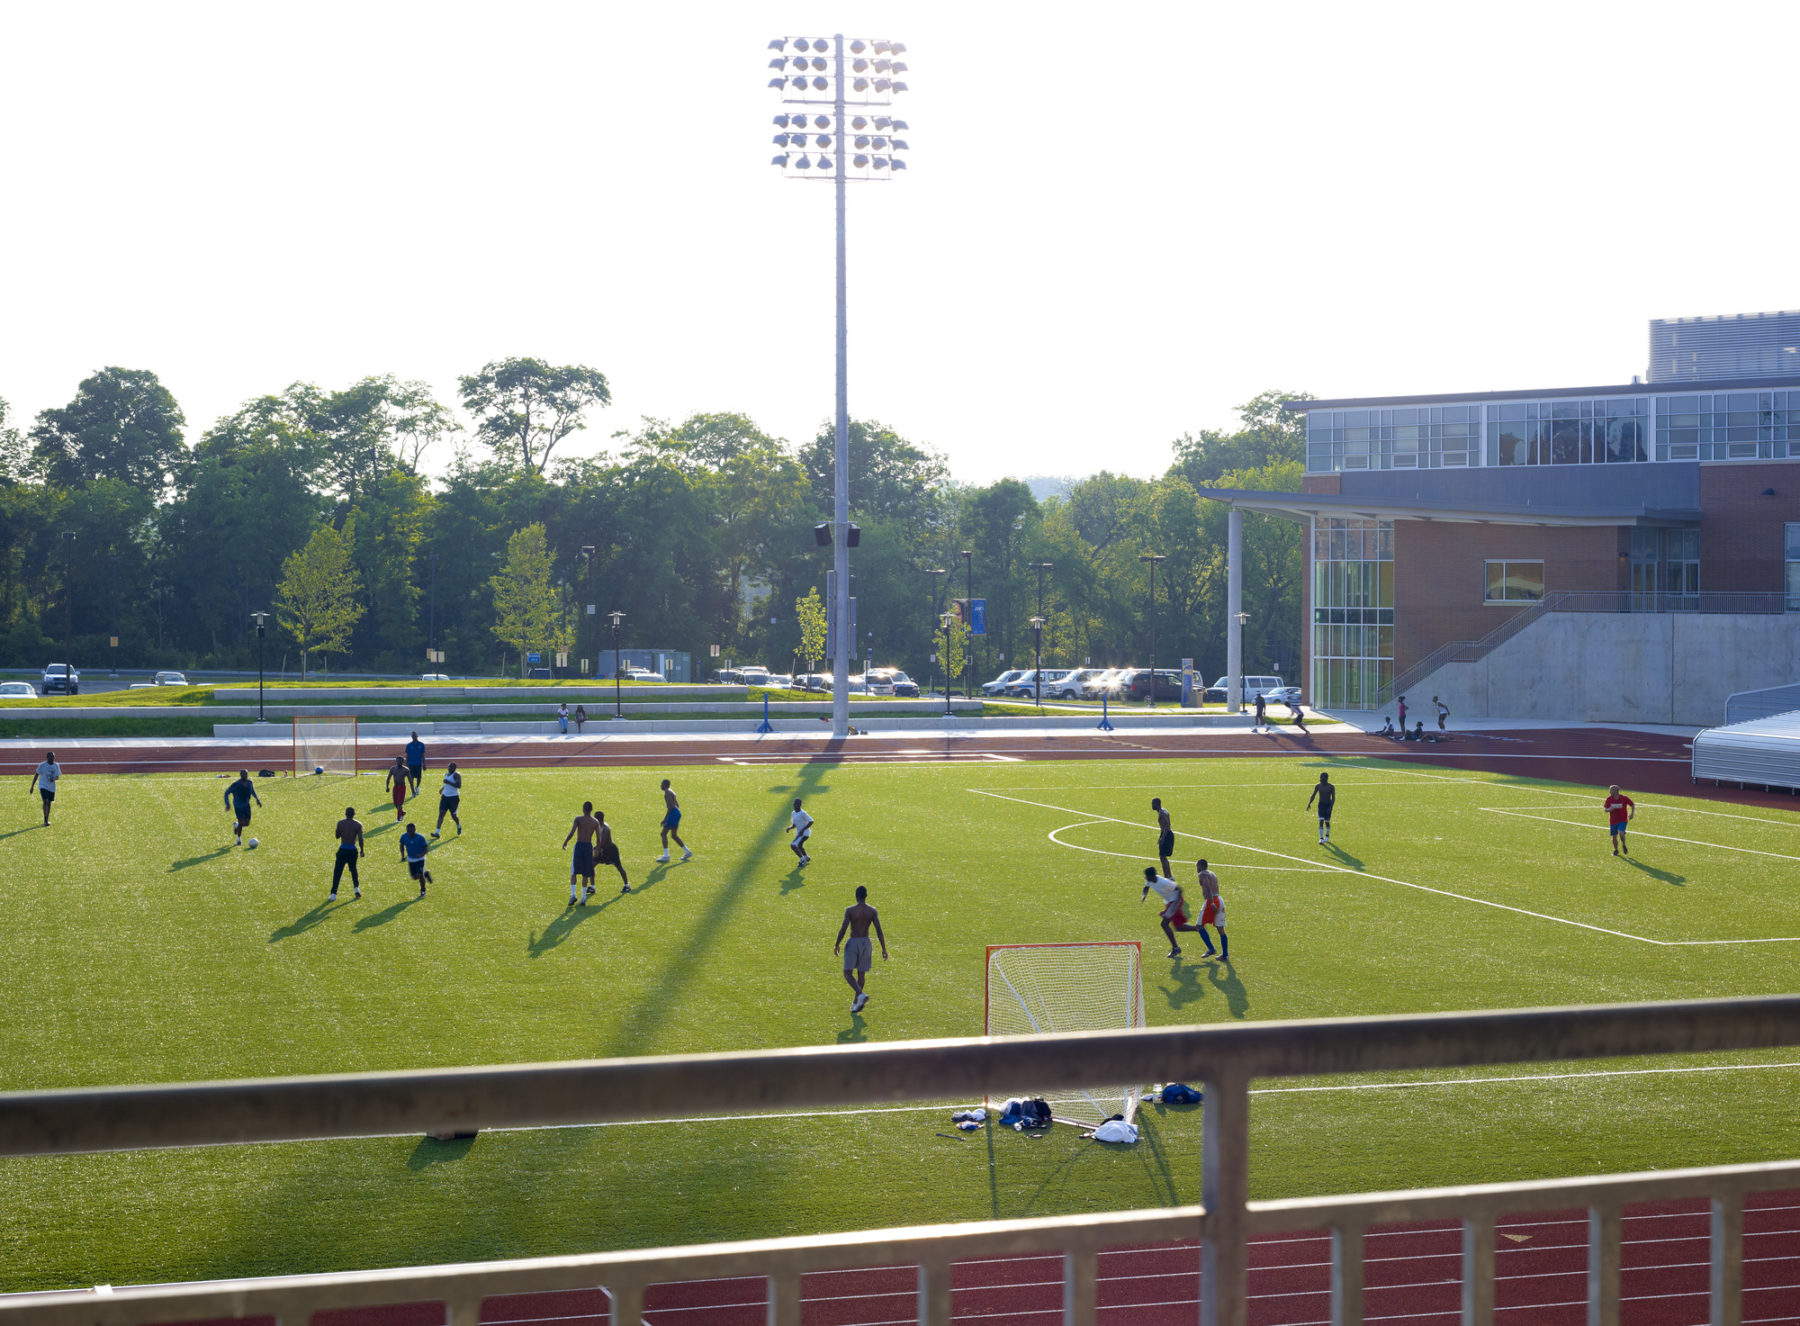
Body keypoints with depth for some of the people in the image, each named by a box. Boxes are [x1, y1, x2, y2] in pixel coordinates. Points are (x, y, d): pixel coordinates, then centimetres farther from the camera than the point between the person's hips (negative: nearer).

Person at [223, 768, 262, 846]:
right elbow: (227, 793, -11)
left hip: (246, 805, 5)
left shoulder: (250, 783, -3)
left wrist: (257, 799, 6)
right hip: (238, 806, -5)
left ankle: (237, 825, 39)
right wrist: (228, 804, -18)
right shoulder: (236, 784, -19)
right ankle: (239, 839, 8)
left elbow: (252, 791, 17)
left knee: (247, 823, 5)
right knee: (241, 822, -13)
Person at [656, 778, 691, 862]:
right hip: (677, 813, 10)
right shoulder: (670, 792, 20)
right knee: (674, 835, 17)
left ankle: (666, 855, -16)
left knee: (663, 834, -10)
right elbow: (677, 805, 25)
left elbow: (670, 806, -21)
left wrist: (665, 819, -22)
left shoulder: (667, 793, -11)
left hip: (673, 813, -10)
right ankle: (687, 852, 17)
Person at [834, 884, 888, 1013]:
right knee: (861, 974, 15)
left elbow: (843, 929, -12)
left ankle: (861, 994, -20)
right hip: (866, 942, 3)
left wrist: (837, 945, 2)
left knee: (848, 973, 3)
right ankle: (856, 1002, 21)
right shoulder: (872, 911, -2)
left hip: (853, 943, -3)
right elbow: (879, 931, -5)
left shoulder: (850, 910, -10)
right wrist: (884, 949, 1)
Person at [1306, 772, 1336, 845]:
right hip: (1321, 805, 1)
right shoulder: (1318, 786, -3)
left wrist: (1331, 807, -21)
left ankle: (1327, 836, 35)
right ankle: (1321, 839, -15)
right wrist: (1309, 803, -8)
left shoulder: (1331, 787, -11)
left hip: (1328, 805, -1)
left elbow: (1333, 798, -9)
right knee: (1321, 821, -11)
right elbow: (1313, 795, 5)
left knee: (1327, 822, 9)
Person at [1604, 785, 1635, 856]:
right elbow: (1605, 810, 3)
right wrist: (1609, 809, -20)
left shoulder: (1624, 798, -11)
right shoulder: (1609, 799, -5)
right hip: (1613, 821, 3)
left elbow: (1632, 805, 4)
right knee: (1614, 837, 4)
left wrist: (1632, 814, -9)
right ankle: (1616, 850, 30)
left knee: (1621, 833, -24)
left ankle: (1623, 845, 6)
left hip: (1623, 820, -3)